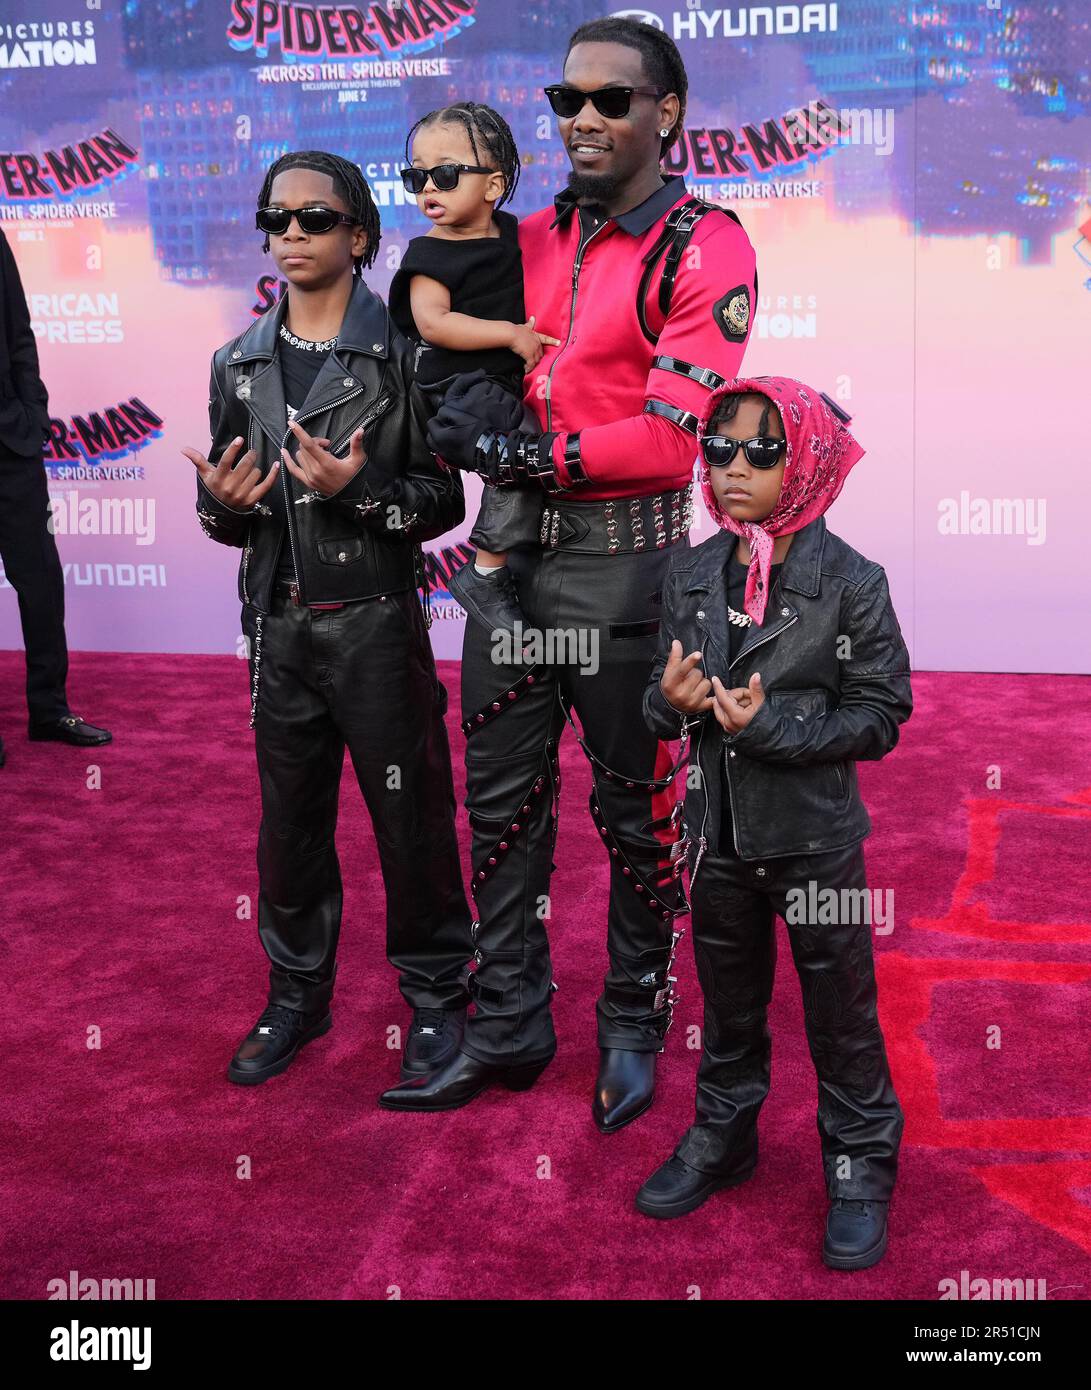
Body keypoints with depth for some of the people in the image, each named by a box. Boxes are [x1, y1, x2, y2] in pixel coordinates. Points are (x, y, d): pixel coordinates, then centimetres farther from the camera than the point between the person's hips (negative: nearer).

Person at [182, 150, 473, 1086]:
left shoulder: (400, 353, -4)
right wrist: (223, 506, -8)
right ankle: (297, 995, 30)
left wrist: (363, 489, -22)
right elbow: (226, 514, 15)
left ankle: (436, 996, 22)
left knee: (411, 817, 4)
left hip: (377, 621, -4)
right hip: (279, 624, 5)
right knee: (289, 823, 13)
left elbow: (444, 499, -6)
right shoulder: (239, 365, 9)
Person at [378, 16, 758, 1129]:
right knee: (502, 800, 12)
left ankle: (633, 1029, 27)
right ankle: (508, 1026, 28)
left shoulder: (705, 251, -8)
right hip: (511, 552, 6)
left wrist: (518, 453, -18)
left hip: (623, 564, -6)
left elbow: (670, 436, -18)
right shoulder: (533, 237, 11)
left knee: (634, 812, 8)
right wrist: (469, 405, -6)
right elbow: (460, 350, 17)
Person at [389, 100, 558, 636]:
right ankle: (486, 574, -11)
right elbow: (434, 322, -23)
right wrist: (511, 334, -21)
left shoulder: (509, 232, 8)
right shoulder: (430, 254, -9)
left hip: (506, 382, 8)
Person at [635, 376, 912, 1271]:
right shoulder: (693, 575, 0)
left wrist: (772, 724, -23)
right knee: (728, 1000, 20)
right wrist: (674, 702, -17)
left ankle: (861, 1166, 28)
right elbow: (661, 702, 7)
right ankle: (722, 1138, 39)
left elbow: (883, 716, -13)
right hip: (719, 828, 4)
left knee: (840, 1010, 10)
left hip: (815, 837, -4)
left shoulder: (853, 582, -12)